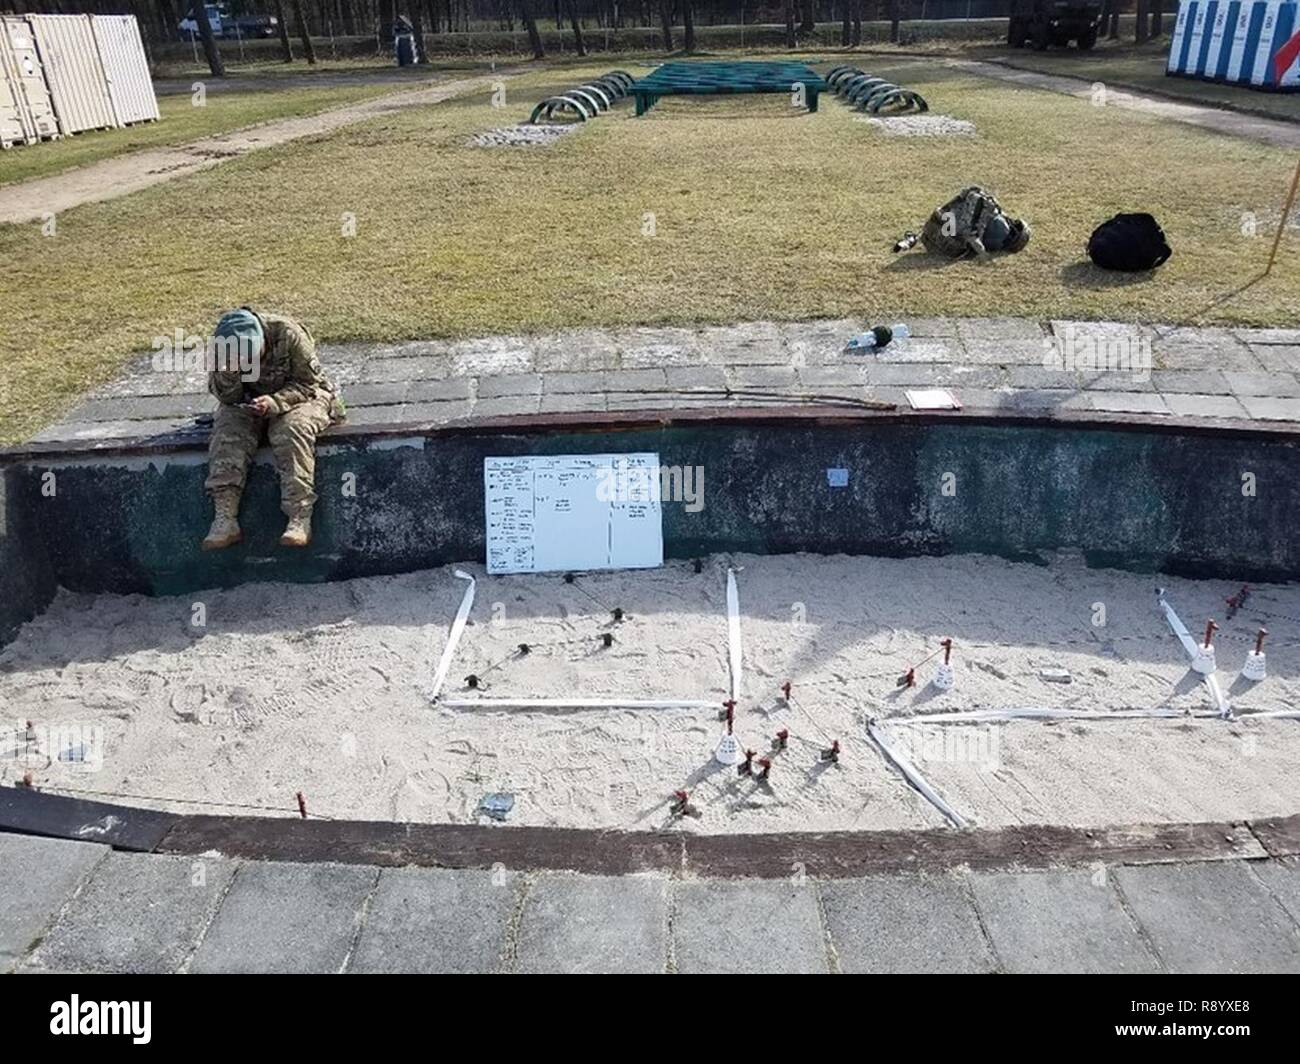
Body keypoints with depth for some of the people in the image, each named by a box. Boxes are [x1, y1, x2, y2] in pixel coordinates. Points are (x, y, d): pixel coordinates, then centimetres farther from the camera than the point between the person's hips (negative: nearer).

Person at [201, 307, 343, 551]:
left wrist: (275, 402, -32)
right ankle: (225, 517, -30)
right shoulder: (221, 344, -13)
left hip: (299, 397, -3)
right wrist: (228, 371, -30)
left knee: (291, 430, -35)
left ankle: (300, 517, -38)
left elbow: (308, 384, -17)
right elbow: (227, 398, -9)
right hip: (250, 403, 3)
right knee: (227, 432, -26)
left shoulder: (289, 334, -24)